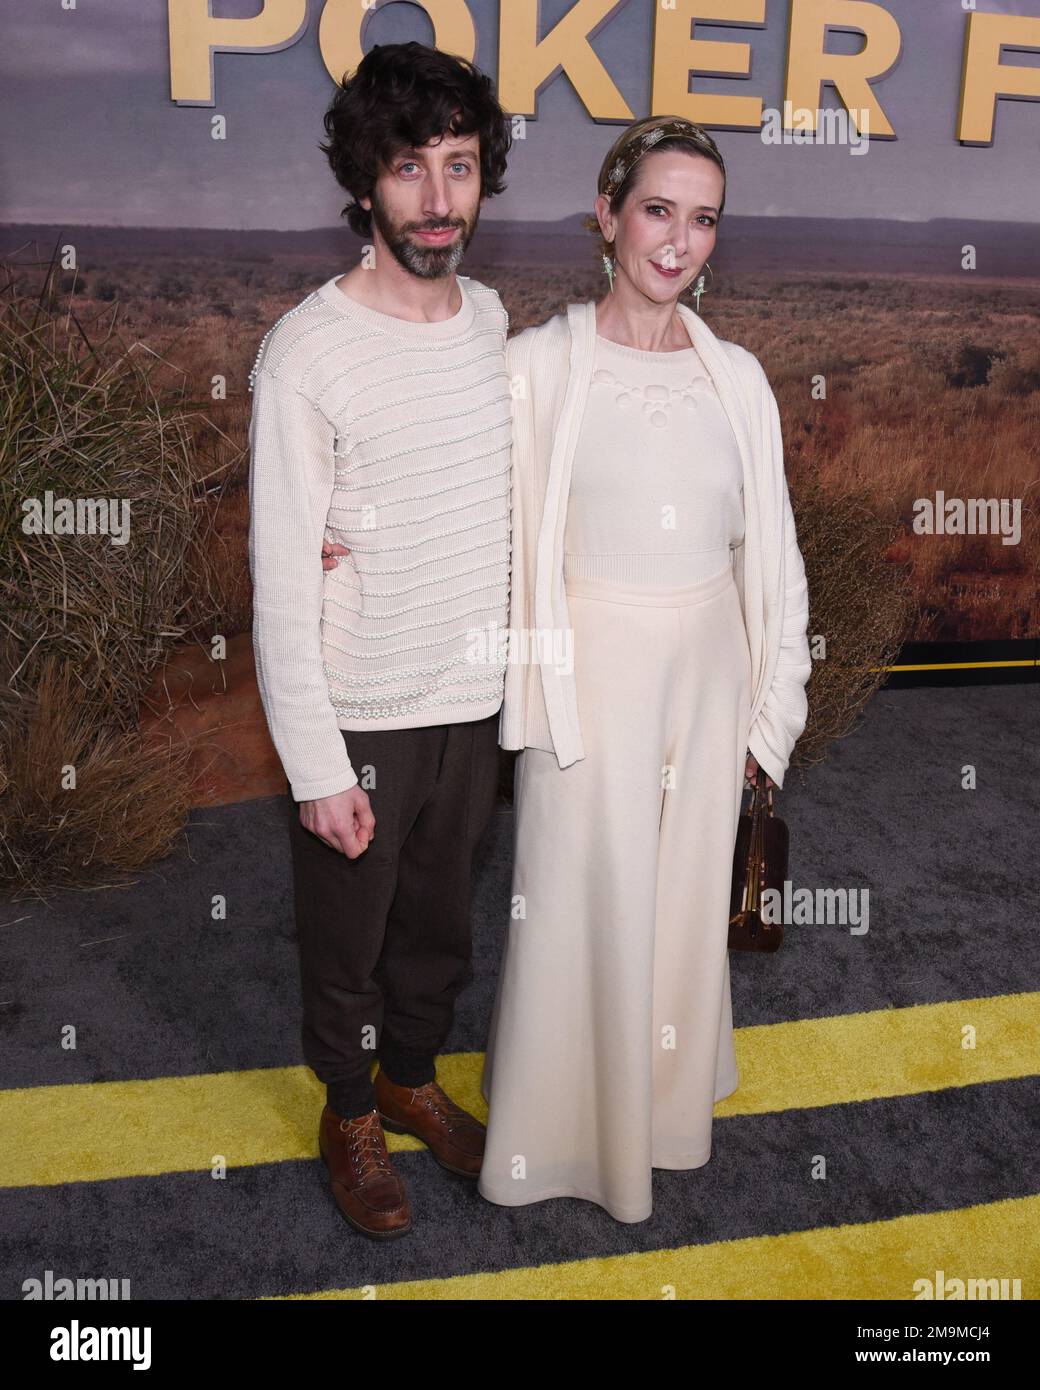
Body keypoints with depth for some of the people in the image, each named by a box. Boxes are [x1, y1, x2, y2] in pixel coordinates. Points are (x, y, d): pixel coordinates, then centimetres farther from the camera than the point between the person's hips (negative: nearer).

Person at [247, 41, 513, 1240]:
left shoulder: (490, 317, 1)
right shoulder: (306, 353, -18)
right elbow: (281, 584, -17)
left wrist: (510, 666, 12)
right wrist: (316, 767, -16)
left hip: (473, 700, 5)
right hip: (360, 718, -5)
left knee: (440, 923, 23)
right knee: (345, 944, 16)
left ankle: (412, 1079, 49)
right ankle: (350, 1118, 42)